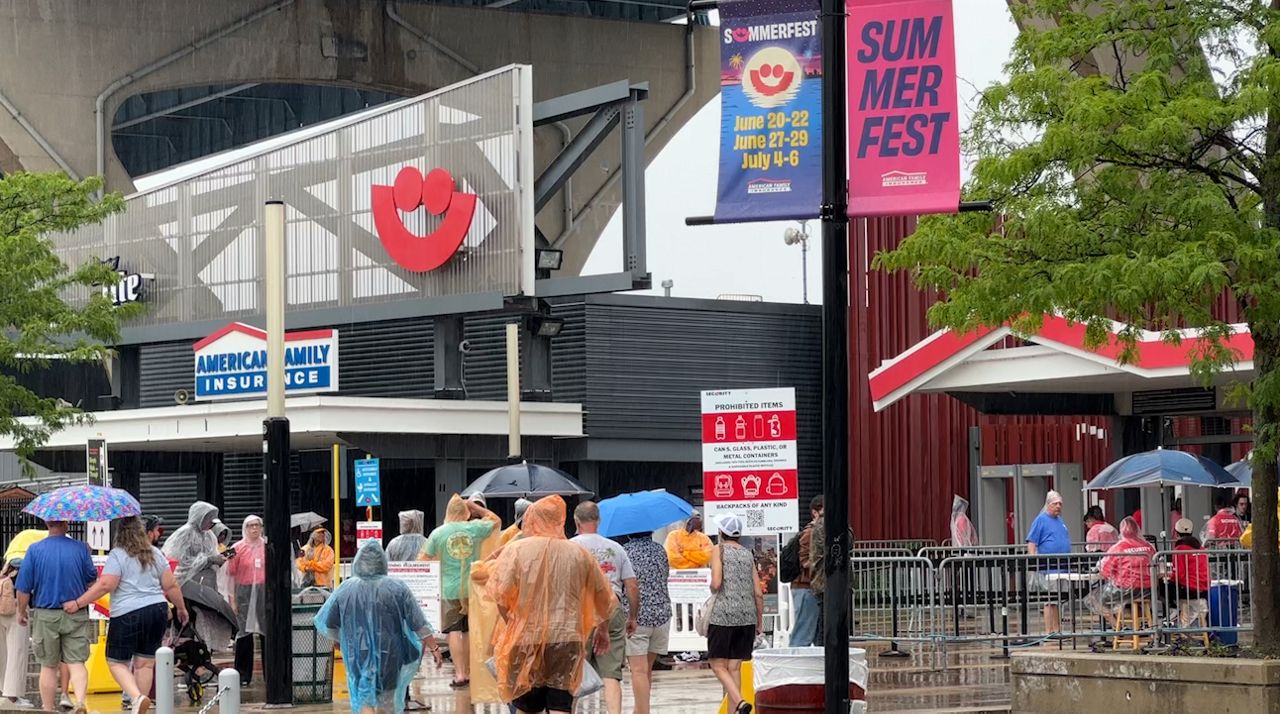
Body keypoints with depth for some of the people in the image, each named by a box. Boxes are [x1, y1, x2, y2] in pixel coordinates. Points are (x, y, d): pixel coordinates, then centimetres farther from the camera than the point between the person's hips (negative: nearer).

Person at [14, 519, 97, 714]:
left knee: (48, 666, 11)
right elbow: (92, 580, 4)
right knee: (76, 663, 2)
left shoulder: (35, 550, -7)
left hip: (46, 615, 0)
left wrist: (21, 611, 11)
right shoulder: (80, 549, -5)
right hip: (76, 616, 0)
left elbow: (24, 588, -4)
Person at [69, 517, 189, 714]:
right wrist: (181, 608, 24)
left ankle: (137, 697, -17)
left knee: (117, 661, 4)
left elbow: (105, 585, -16)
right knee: (145, 663, 11)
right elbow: (171, 585, 11)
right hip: (158, 610, 5)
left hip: (127, 615, -5)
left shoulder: (117, 555, -7)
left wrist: (78, 603, -10)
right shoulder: (155, 554, 9)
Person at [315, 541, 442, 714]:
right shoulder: (397, 588, -10)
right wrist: (434, 647, -4)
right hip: (390, 653, 0)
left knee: (364, 700, 4)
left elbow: (327, 625, 4)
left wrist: (338, 639, 22)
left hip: (358, 655, 0)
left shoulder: (345, 589, -6)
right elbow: (419, 623, -10)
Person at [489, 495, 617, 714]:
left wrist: (509, 620, 3)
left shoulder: (516, 549, -2)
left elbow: (500, 591, -15)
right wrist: (601, 629, 30)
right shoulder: (578, 553, 6)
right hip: (567, 639, 1)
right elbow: (605, 597, 14)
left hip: (526, 639, -1)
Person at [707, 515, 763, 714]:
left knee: (718, 665, 2)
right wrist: (760, 621, 17)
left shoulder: (719, 550, -1)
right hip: (747, 616, 5)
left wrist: (712, 591, 9)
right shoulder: (748, 555, 13)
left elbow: (716, 583, -14)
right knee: (735, 667, 9)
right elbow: (758, 593, 10)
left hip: (723, 614, -5)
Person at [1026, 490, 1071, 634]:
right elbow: (1031, 543, -9)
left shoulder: (1060, 520, 18)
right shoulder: (1041, 520, -5)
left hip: (1063, 567, 8)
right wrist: (1034, 562, -18)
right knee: (1051, 599, -9)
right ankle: (1049, 631, -7)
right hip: (1048, 567, -8)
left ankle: (1057, 630, 16)